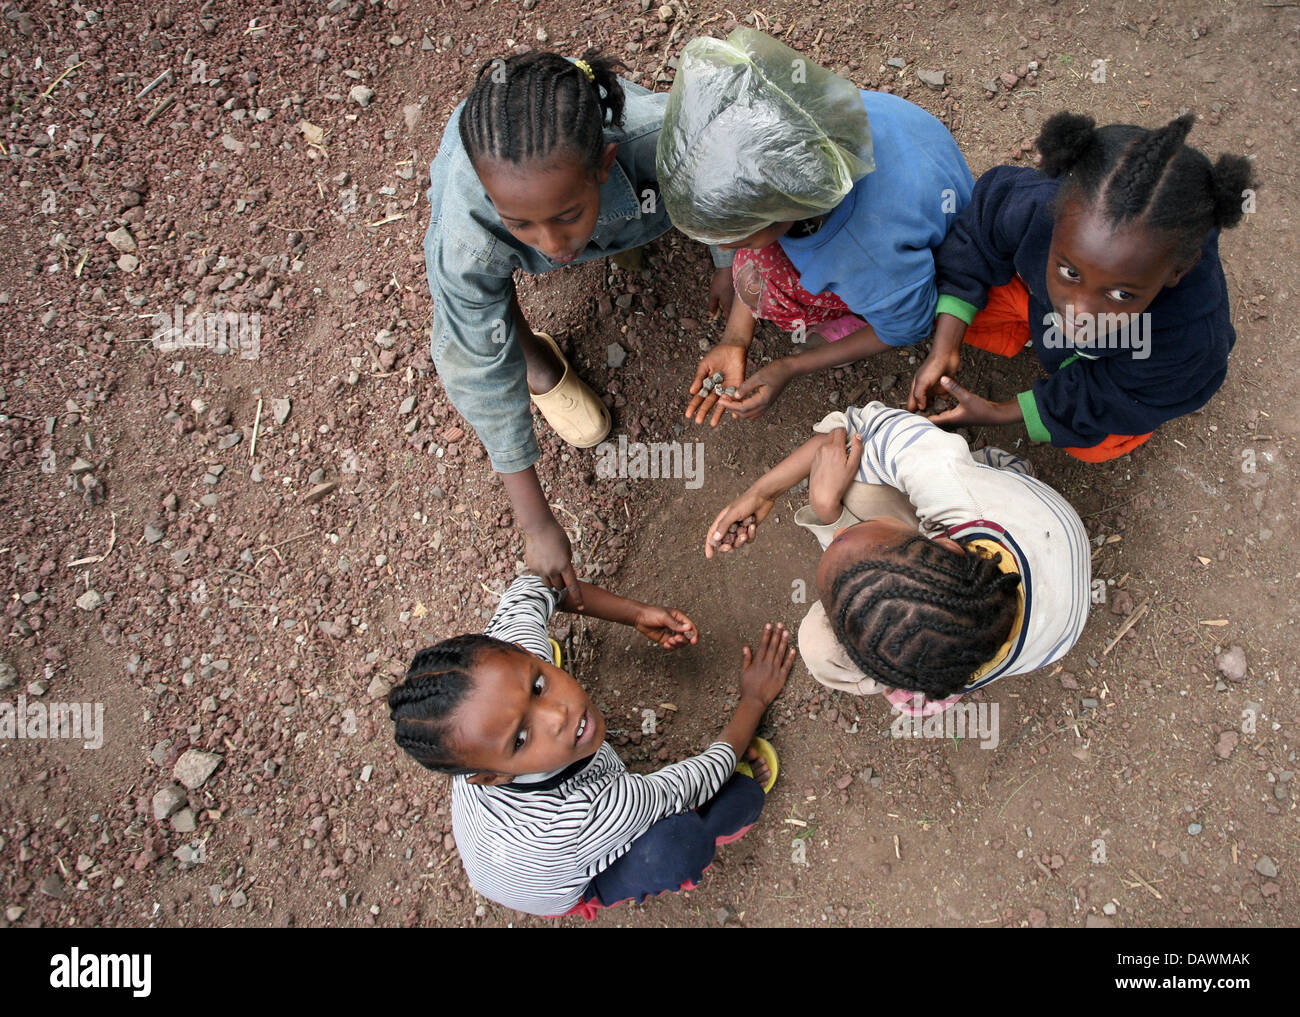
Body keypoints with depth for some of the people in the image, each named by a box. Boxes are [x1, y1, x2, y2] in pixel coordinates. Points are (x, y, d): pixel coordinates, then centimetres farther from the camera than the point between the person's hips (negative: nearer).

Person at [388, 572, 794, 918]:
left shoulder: (513, 656, -36)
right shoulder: (574, 823, -49)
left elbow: (533, 587, -10)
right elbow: (685, 788, -30)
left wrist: (637, 614, -17)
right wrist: (754, 699, -15)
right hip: (563, 891, -5)